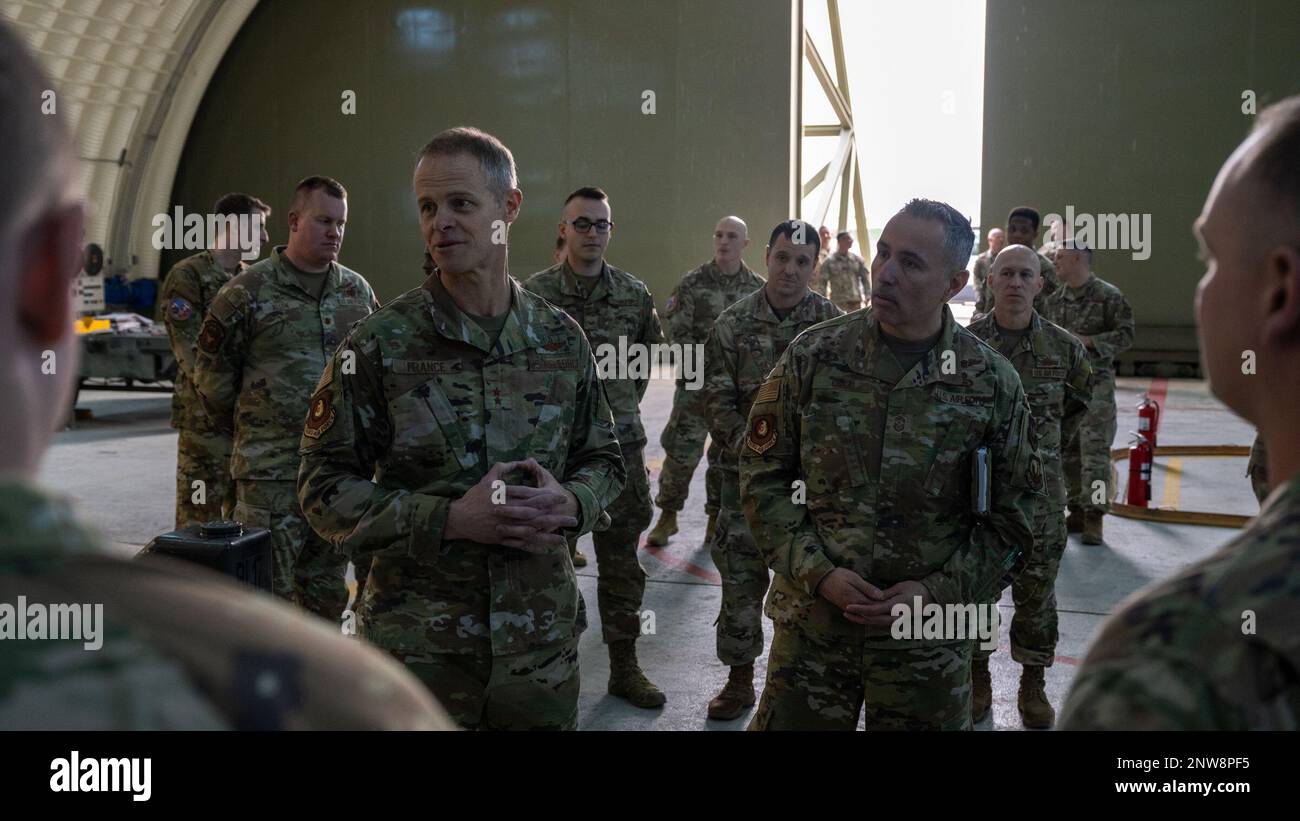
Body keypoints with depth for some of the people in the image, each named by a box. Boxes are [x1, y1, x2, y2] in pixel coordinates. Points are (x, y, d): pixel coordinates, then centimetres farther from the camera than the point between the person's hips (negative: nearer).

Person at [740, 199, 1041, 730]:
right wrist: (817, 572, -11)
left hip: (931, 639, 0)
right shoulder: (813, 355, -5)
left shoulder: (992, 383, -5)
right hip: (812, 622, 1)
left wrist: (938, 593, -10)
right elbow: (763, 475, -1)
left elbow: (1011, 517, 1)